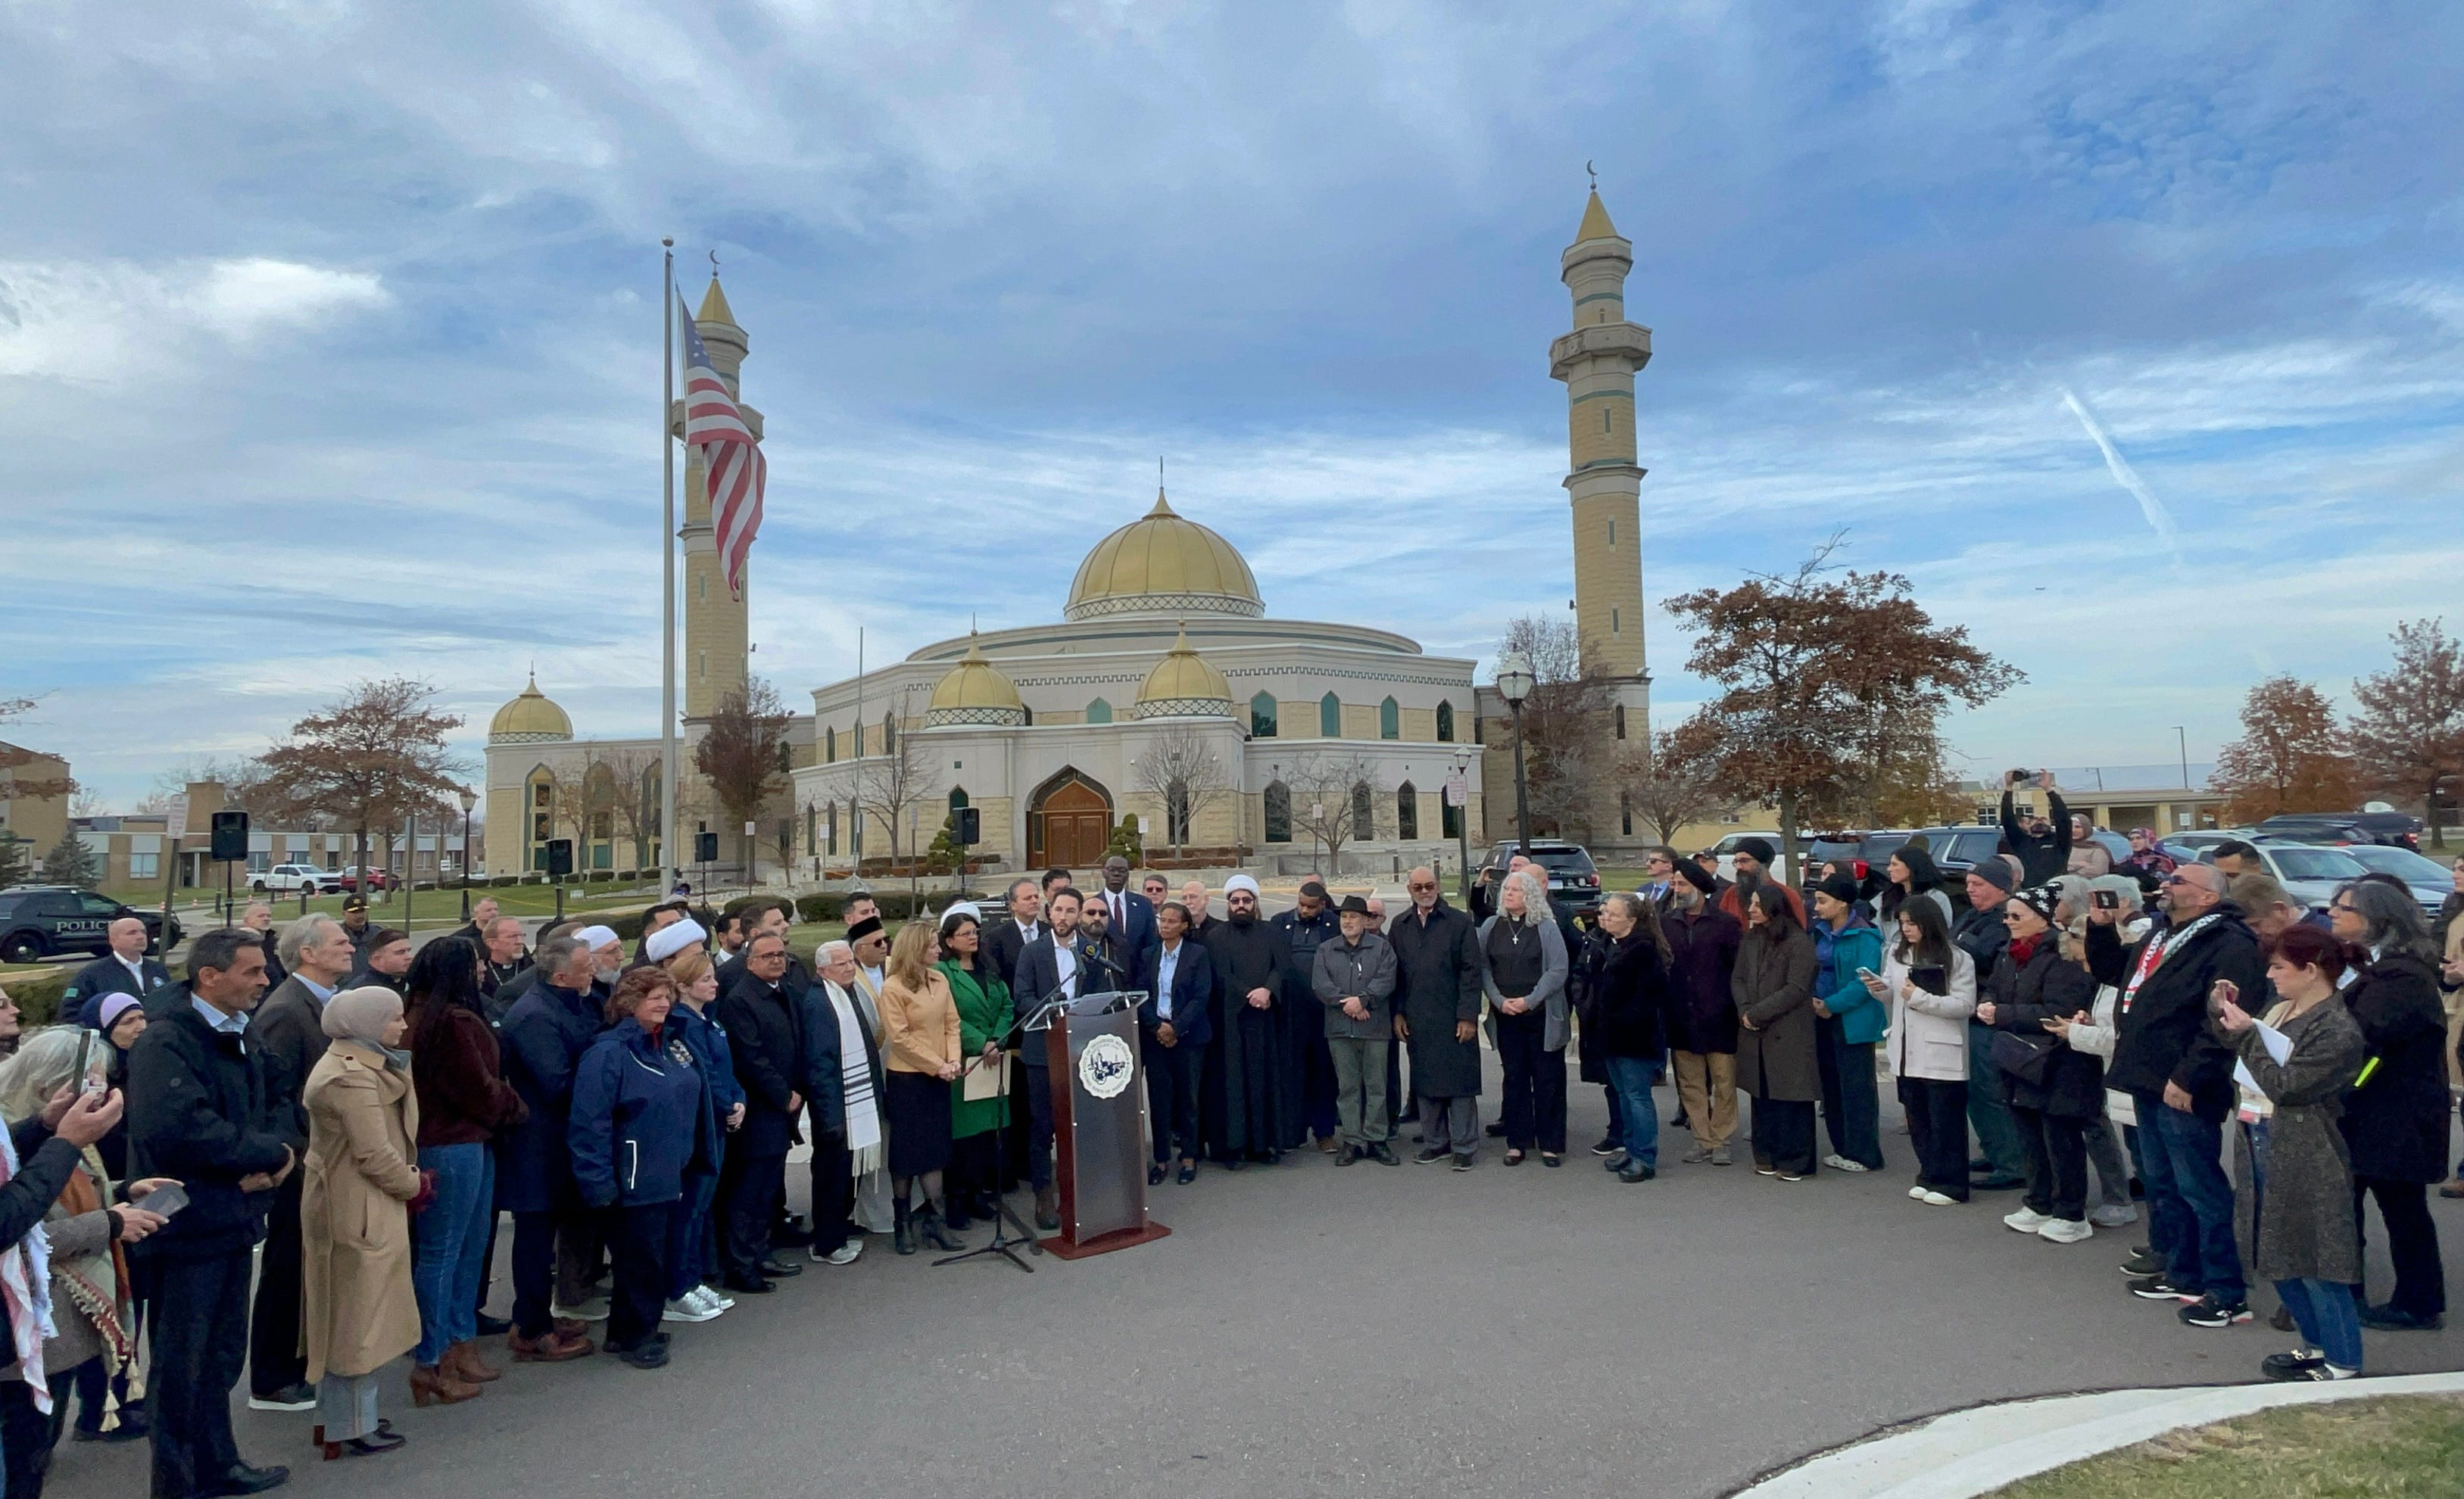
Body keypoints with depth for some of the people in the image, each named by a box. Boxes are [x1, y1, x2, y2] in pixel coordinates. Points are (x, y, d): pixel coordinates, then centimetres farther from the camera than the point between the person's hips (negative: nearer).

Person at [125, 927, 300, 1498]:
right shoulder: (165, 1040, -19)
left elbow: (278, 1103, 12)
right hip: (189, 1224, -9)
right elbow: (178, 1128, -33)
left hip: (234, 1216, 9)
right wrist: (270, 1153, -22)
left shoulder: (237, 1035, 10)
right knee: (182, 1359, 5)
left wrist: (280, 1149, -11)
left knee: (222, 1352, 20)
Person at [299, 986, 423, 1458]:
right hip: (359, 1209, -11)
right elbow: (374, 1154, -24)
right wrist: (414, 1187, -9)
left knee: (348, 1315, 18)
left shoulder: (353, 1064, 12)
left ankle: (342, 1417, 29)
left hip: (351, 1202, 11)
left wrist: (410, 1178, 6)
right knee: (358, 1316, 1)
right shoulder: (352, 1076, -22)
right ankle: (351, 1427, 13)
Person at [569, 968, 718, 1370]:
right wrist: (599, 1182, -21)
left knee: (656, 1253, 15)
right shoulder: (608, 1052, -16)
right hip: (635, 1181, -8)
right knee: (639, 1256, 1)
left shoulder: (673, 1046, 10)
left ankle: (633, 1330, 30)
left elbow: (692, 1103, 21)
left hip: (671, 1177, 8)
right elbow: (589, 1123, -19)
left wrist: (698, 1156, 19)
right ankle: (634, 1336, 18)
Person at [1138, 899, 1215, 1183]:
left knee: (1188, 1097, 4)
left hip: (1188, 1036, -2)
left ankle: (1189, 1157, 15)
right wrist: (1157, 1026, -11)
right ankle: (1161, 1158, 11)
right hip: (1155, 1035, 2)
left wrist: (1176, 1028, -14)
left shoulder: (1198, 954, -2)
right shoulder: (1149, 955, 8)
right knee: (1158, 1098, 2)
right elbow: (1141, 994, 3)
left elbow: (1202, 997, -8)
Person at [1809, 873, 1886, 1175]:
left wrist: (1831, 1006, -18)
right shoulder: (1821, 932, 9)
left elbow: (1865, 980, -19)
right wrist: (1813, 1001, 0)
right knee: (1831, 1085, 12)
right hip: (1824, 1017, 8)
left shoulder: (1864, 936, -14)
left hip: (1852, 1021, -8)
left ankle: (1864, 1154, 7)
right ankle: (1843, 1149, 23)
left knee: (1856, 1088, -1)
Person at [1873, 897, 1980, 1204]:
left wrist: (1920, 998, -19)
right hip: (1907, 1051, 6)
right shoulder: (1898, 953, 8)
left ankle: (1950, 1184, 11)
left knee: (1945, 1121, 2)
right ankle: (1929, 1176, 25)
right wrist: (1879, 988, -5)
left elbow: (1965, 1005, -14)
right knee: (1917, 1120, 13)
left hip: (1941, 1054, -6)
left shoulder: (1957, 959, -10)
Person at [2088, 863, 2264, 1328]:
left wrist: (2187, 1077, -25)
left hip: (2183, 1091, -10)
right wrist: (2101, 928, 13)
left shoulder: (2228, 943, -15)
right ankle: (2181, 1272, 30)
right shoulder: (2162, 937, 16)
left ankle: (2226, 1294, 3)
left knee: (2200, 1190, -4)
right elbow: (2112, 972, 29)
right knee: (2162, 1184, 18)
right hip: (2148, 1082, 10)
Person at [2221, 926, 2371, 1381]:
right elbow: (2246, 1067, 12)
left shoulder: (2338, 1031, -16)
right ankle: (2318, 1344, 31)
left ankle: (2343, 1361, 14)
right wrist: (2229, 1015, 1)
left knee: (2315, 1262, 0)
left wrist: (2245, 1034, -18)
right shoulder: (2282, 1010, 9)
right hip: (2262, 1149, 9)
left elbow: (2283, 1086, -20)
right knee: (2280, 1258, 17)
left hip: (2306, 1163, -9)